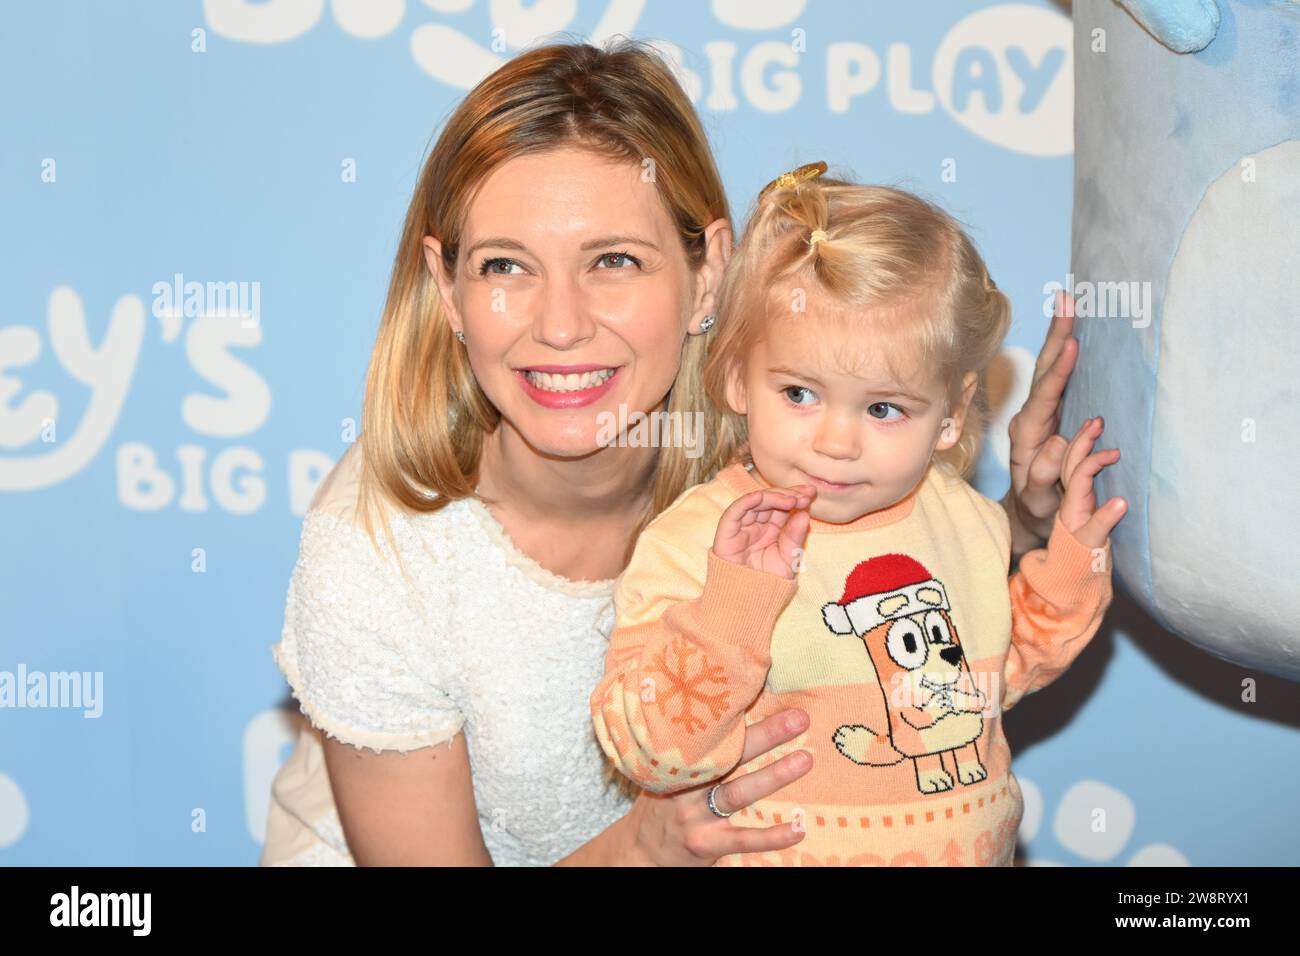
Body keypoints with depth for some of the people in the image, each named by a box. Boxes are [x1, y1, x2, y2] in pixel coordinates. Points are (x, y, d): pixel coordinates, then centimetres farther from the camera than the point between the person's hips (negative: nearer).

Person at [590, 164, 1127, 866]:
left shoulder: (967, 519, -4)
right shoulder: (694, 543, -20)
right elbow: (647, 753, -27)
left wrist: (1072, 557, -1)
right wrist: (735, 603, -36)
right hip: (781, 855, -3)